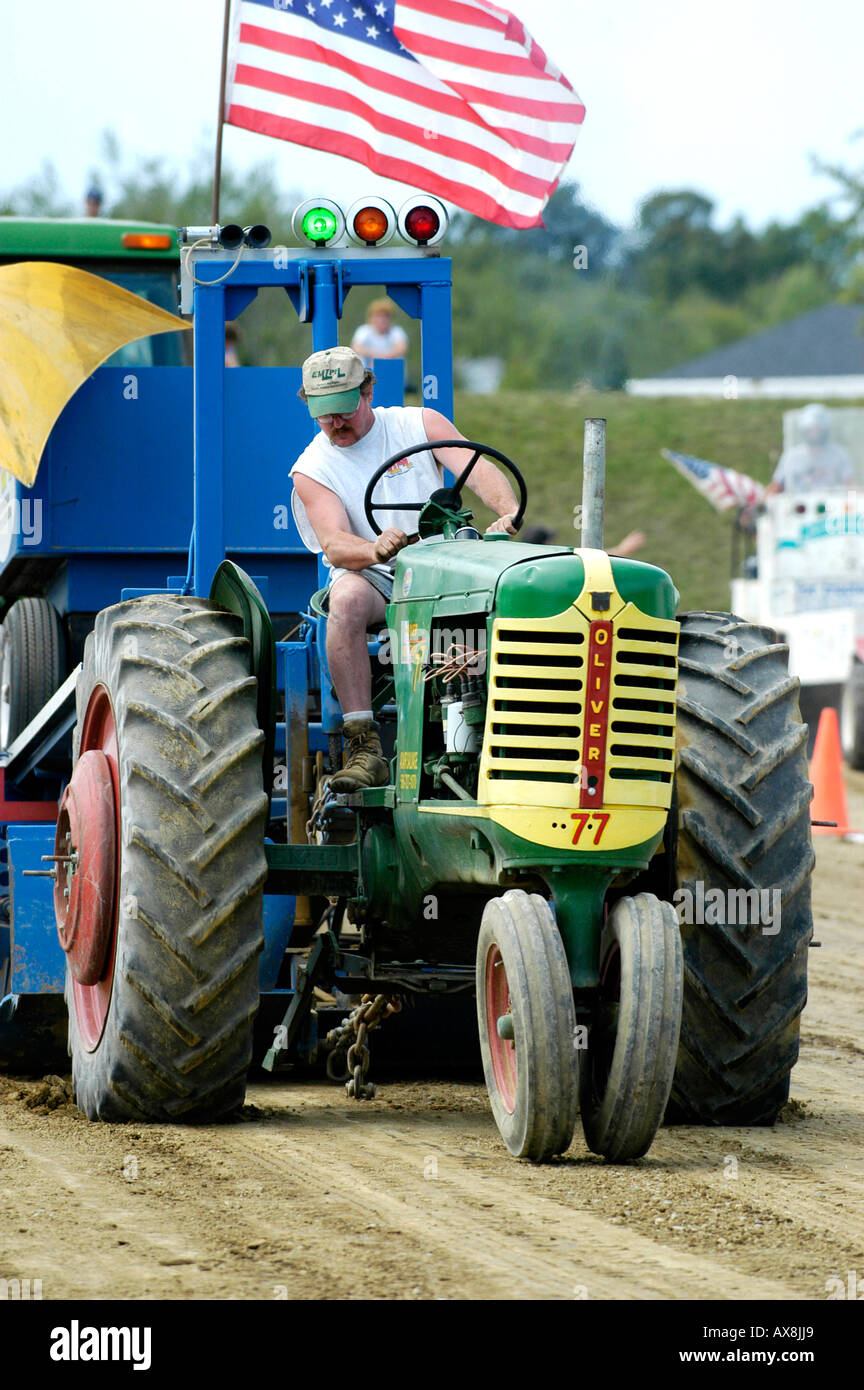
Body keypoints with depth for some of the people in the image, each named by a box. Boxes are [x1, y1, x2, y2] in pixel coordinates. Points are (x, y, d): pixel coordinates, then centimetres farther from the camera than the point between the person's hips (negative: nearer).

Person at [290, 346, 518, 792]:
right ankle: (365, 749, -40)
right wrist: (374, 550, -38)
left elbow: (478, 470, -9)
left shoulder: (419, 425, 5)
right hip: (374, 576, -1)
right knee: (346, 599, -37)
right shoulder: (312, 470, 2)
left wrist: (507, 511, -32)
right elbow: (334, 544, -14)